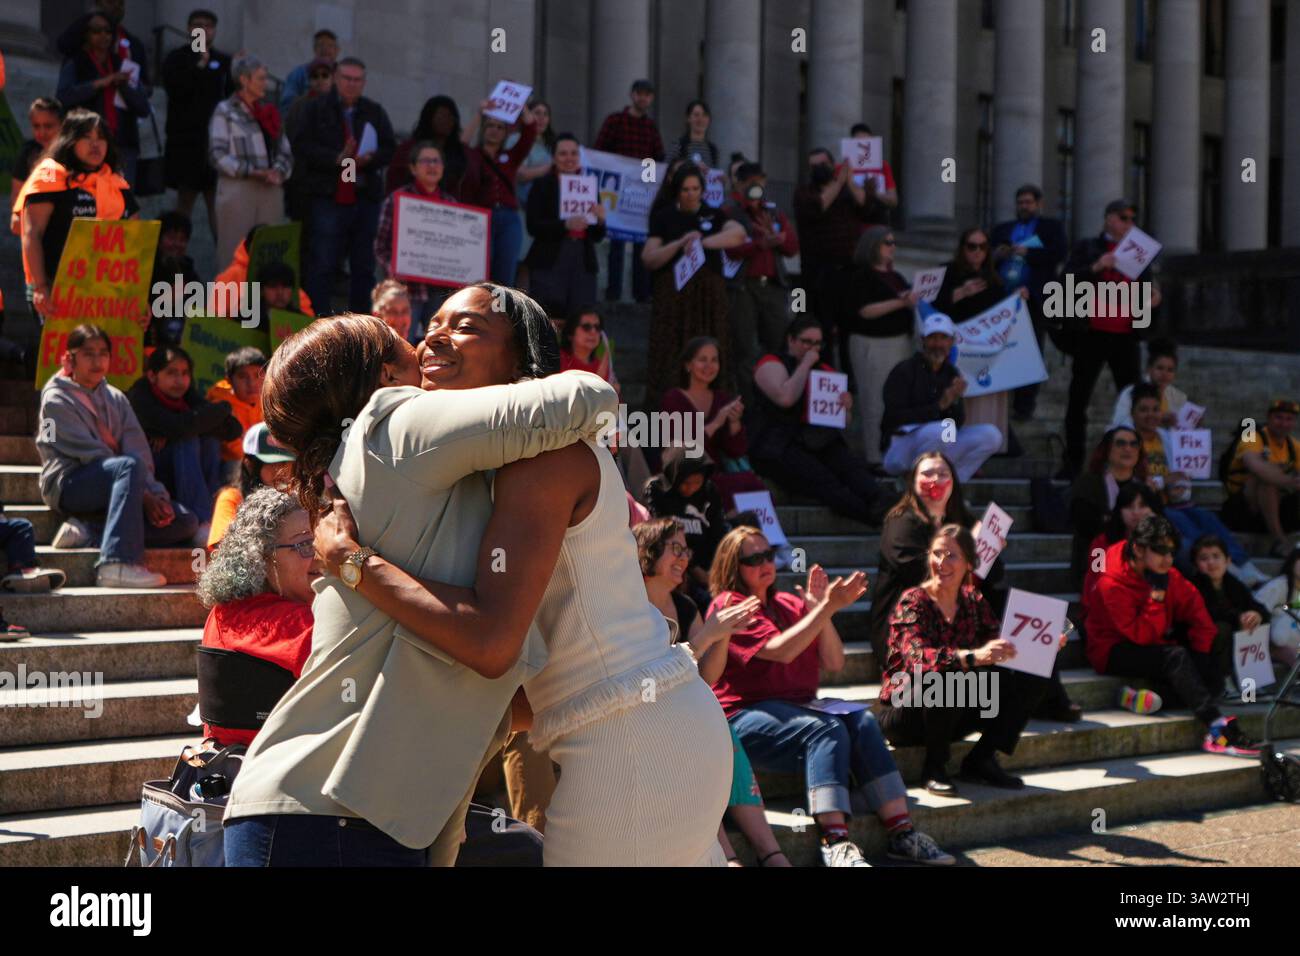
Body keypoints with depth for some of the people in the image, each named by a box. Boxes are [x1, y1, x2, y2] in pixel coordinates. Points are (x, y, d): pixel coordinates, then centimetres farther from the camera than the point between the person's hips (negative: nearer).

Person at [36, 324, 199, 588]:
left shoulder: (116, 399, 16)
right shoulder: (57, 400, -4)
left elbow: (139, 450, 5)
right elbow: (90, 454, -13)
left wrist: (155, 494, -14)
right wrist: (145, 496, -19)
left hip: (107, 491, 7)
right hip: (69, 484, -7)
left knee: (185, 522, -11)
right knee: (128, 466, -36)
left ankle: (89, 535, -20)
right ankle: (118, 565, -48)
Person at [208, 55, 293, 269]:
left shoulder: (269, 113, 17)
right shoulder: (225, 111, 2)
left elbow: (285, 153, 16)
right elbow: (217, 155, -7)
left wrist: (279, 171, -5)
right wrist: (251, 171, -15)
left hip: (271, 192, 5)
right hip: (237, 189, -5)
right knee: (235, 253, -6)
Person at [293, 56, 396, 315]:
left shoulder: (375, 112, 12)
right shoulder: (317, 109, 3)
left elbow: (389, 150, 7)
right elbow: (301, 146, -5)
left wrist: (368, 159, -13)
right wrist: (336, 159, -17)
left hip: (366, 198, 4)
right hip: (328, 197, -4)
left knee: (364, 266, 8)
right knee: (322, 264, -5)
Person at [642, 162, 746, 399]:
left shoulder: (714, 215, 13)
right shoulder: (664, 217, 8)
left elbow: (739, 234, -7)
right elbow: (648, 259, 0)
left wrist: (703, 242, -17)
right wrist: (680, 243, -13)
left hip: (709, 293, 1)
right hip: (673, 293, -1)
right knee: (673, 355, -8)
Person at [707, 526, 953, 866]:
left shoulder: (790, 605, 17)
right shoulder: (728, 605, -4)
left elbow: (833, 662, 8)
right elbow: (780, 651, -18)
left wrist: (820, 609, -5)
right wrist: (827, 607, -20)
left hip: (797, 708, 7)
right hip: (745, 719, -6)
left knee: (862, 722, -20)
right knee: (827, 729, -31)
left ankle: (901, 832, -26)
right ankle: (835, 842, -42)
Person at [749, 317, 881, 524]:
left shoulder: (824, 371, 22)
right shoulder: (771, 365, 3)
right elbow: (785, 398, -19)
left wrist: (846, 406, 1)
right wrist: (805, 364, -8)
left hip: (821, 443, 6)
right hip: (779, 447, -6)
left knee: (854, 467, -28)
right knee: (822, 479, -33)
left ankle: (880, 507, -53)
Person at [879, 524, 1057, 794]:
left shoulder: (973, 602, 5)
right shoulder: (913, 602, -15)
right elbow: (919, 658, -32)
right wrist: (973, 657, -48)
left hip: (953, 713, 6)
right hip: (904, 713, -6)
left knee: (1033, 676, -3)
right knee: (951, 676, -37)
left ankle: (981, 760, -2)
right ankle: (934, 767, -17)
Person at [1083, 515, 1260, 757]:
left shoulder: (1166, 575, -1)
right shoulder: (1112, 584, -22)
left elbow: (1195, 608, 5)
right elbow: (1141, 636, -24)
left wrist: (1202, 653, -5)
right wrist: (1156, 597, -27)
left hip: (1156, 647, 8)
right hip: (1115, 652, -8)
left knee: (1213, 668, -12)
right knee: (1177, 657, -33)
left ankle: (1143, 698, -23)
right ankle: (1218, 730, -42)